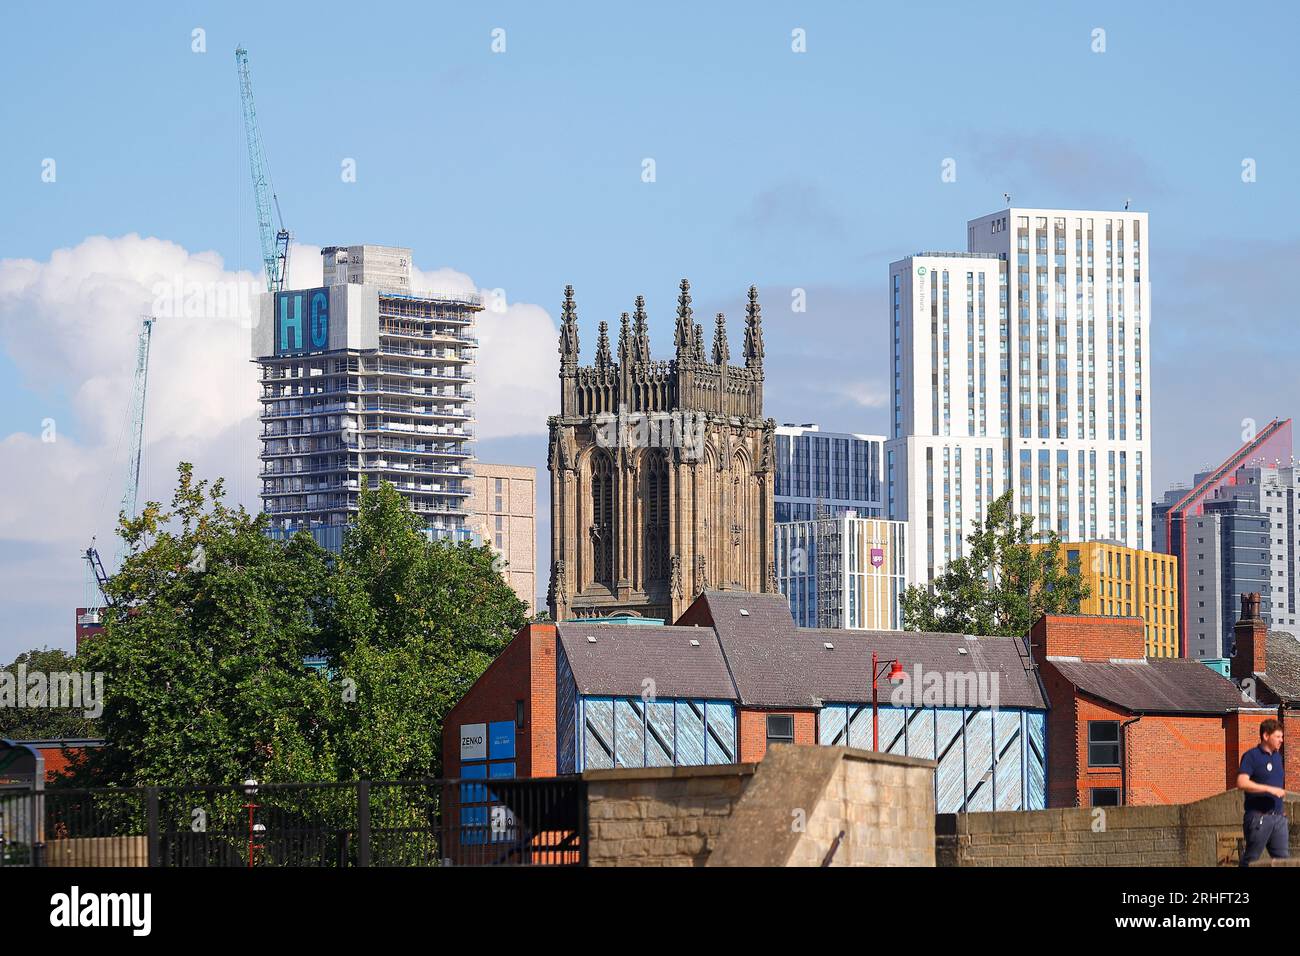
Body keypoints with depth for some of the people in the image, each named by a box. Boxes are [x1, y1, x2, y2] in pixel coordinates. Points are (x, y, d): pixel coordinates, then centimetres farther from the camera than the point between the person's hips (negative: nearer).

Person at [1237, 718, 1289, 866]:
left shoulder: (1277, 756, 16)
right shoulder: (1251, 756, -7)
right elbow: (1242, 783, -20)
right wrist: (1270, 789, -22)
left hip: (1278, 816, 7)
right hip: (1258, 817, -7)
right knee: (1251, 859, -1)